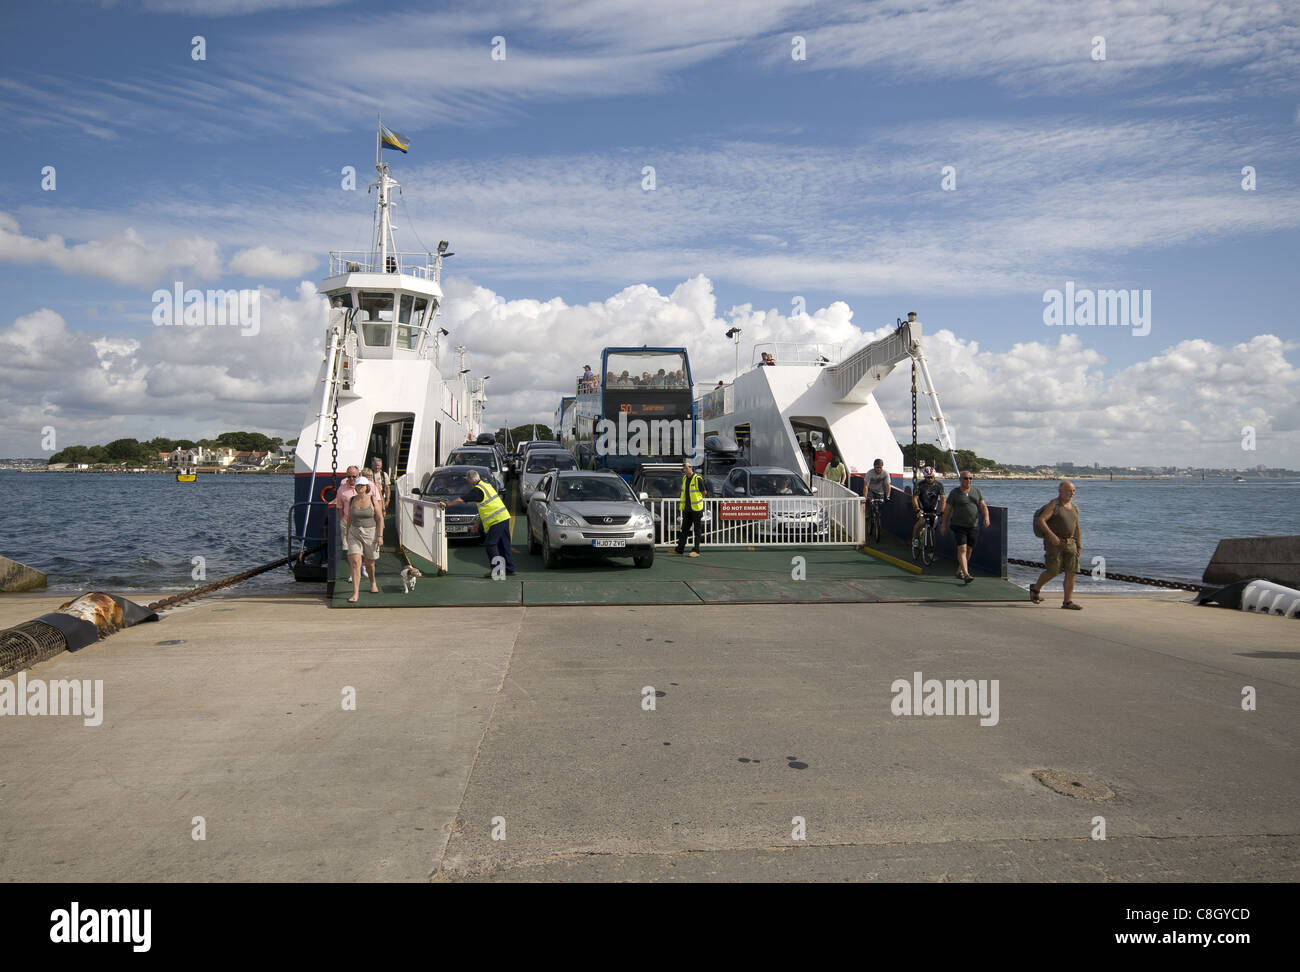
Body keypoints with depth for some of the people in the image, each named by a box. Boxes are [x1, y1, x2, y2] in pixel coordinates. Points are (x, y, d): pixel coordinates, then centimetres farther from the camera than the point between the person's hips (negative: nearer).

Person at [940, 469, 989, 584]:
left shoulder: (976, 491, 9)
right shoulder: (954, 493, -2)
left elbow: (983, 506, 4)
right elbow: (947, 509, 3)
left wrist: (986, 517, -14)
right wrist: (944, 525, 3)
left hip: (973, 526, 4)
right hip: (958, 526, -4)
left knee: (969, 550, 10)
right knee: (962, 548, -15)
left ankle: (959, 572, 26)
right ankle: (966, 574, -23)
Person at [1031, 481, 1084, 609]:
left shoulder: (1074, 508, 14)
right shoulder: (1053, 505, -6)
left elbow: (1077, 529, 19)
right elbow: (1040, 520, -16)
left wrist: (1079, 546, 13)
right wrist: (1051, 535, -25)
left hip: (1069, 542, 6)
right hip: (1053, 542, -6)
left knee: (1071, 572, -3)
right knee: (1053, 571, -6)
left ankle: (1068, 602, 1)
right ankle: (1035, 589, 19)